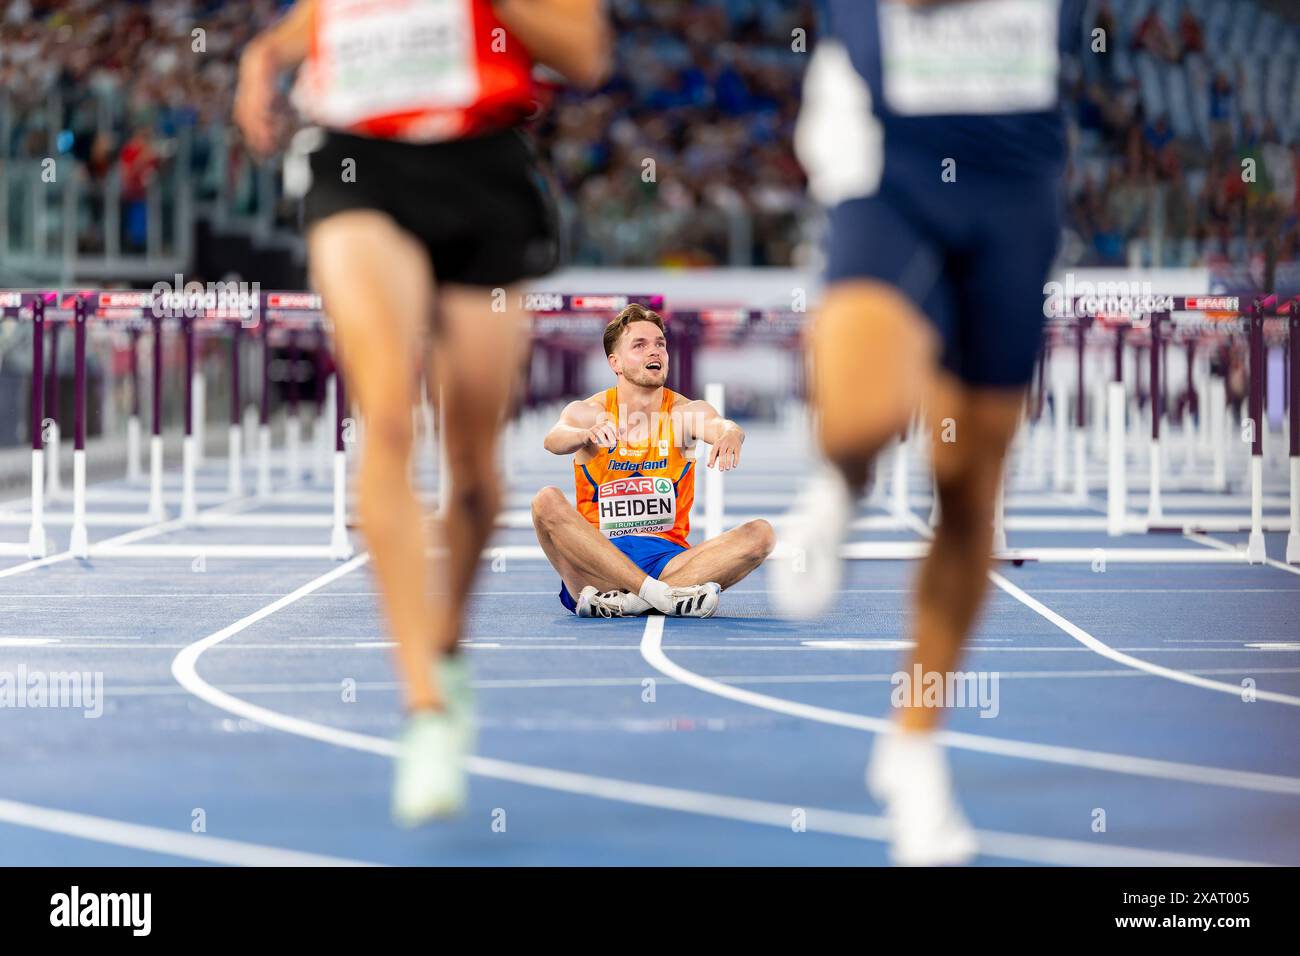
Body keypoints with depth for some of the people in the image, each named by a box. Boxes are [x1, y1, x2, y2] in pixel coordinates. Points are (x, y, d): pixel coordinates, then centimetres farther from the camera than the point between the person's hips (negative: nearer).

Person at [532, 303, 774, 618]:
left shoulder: (686, 413, 5)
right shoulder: (588, 412, 2)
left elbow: (719, 426, -17)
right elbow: (555, 439, -20)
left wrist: (730, 434, -43)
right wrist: (588, 435, -44)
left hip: (667, 561, 2)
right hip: (596, 564, -1)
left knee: (760, 534, -21)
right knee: (547, 502, -29)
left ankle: (628, 600, -33)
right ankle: (664, 595, -38)